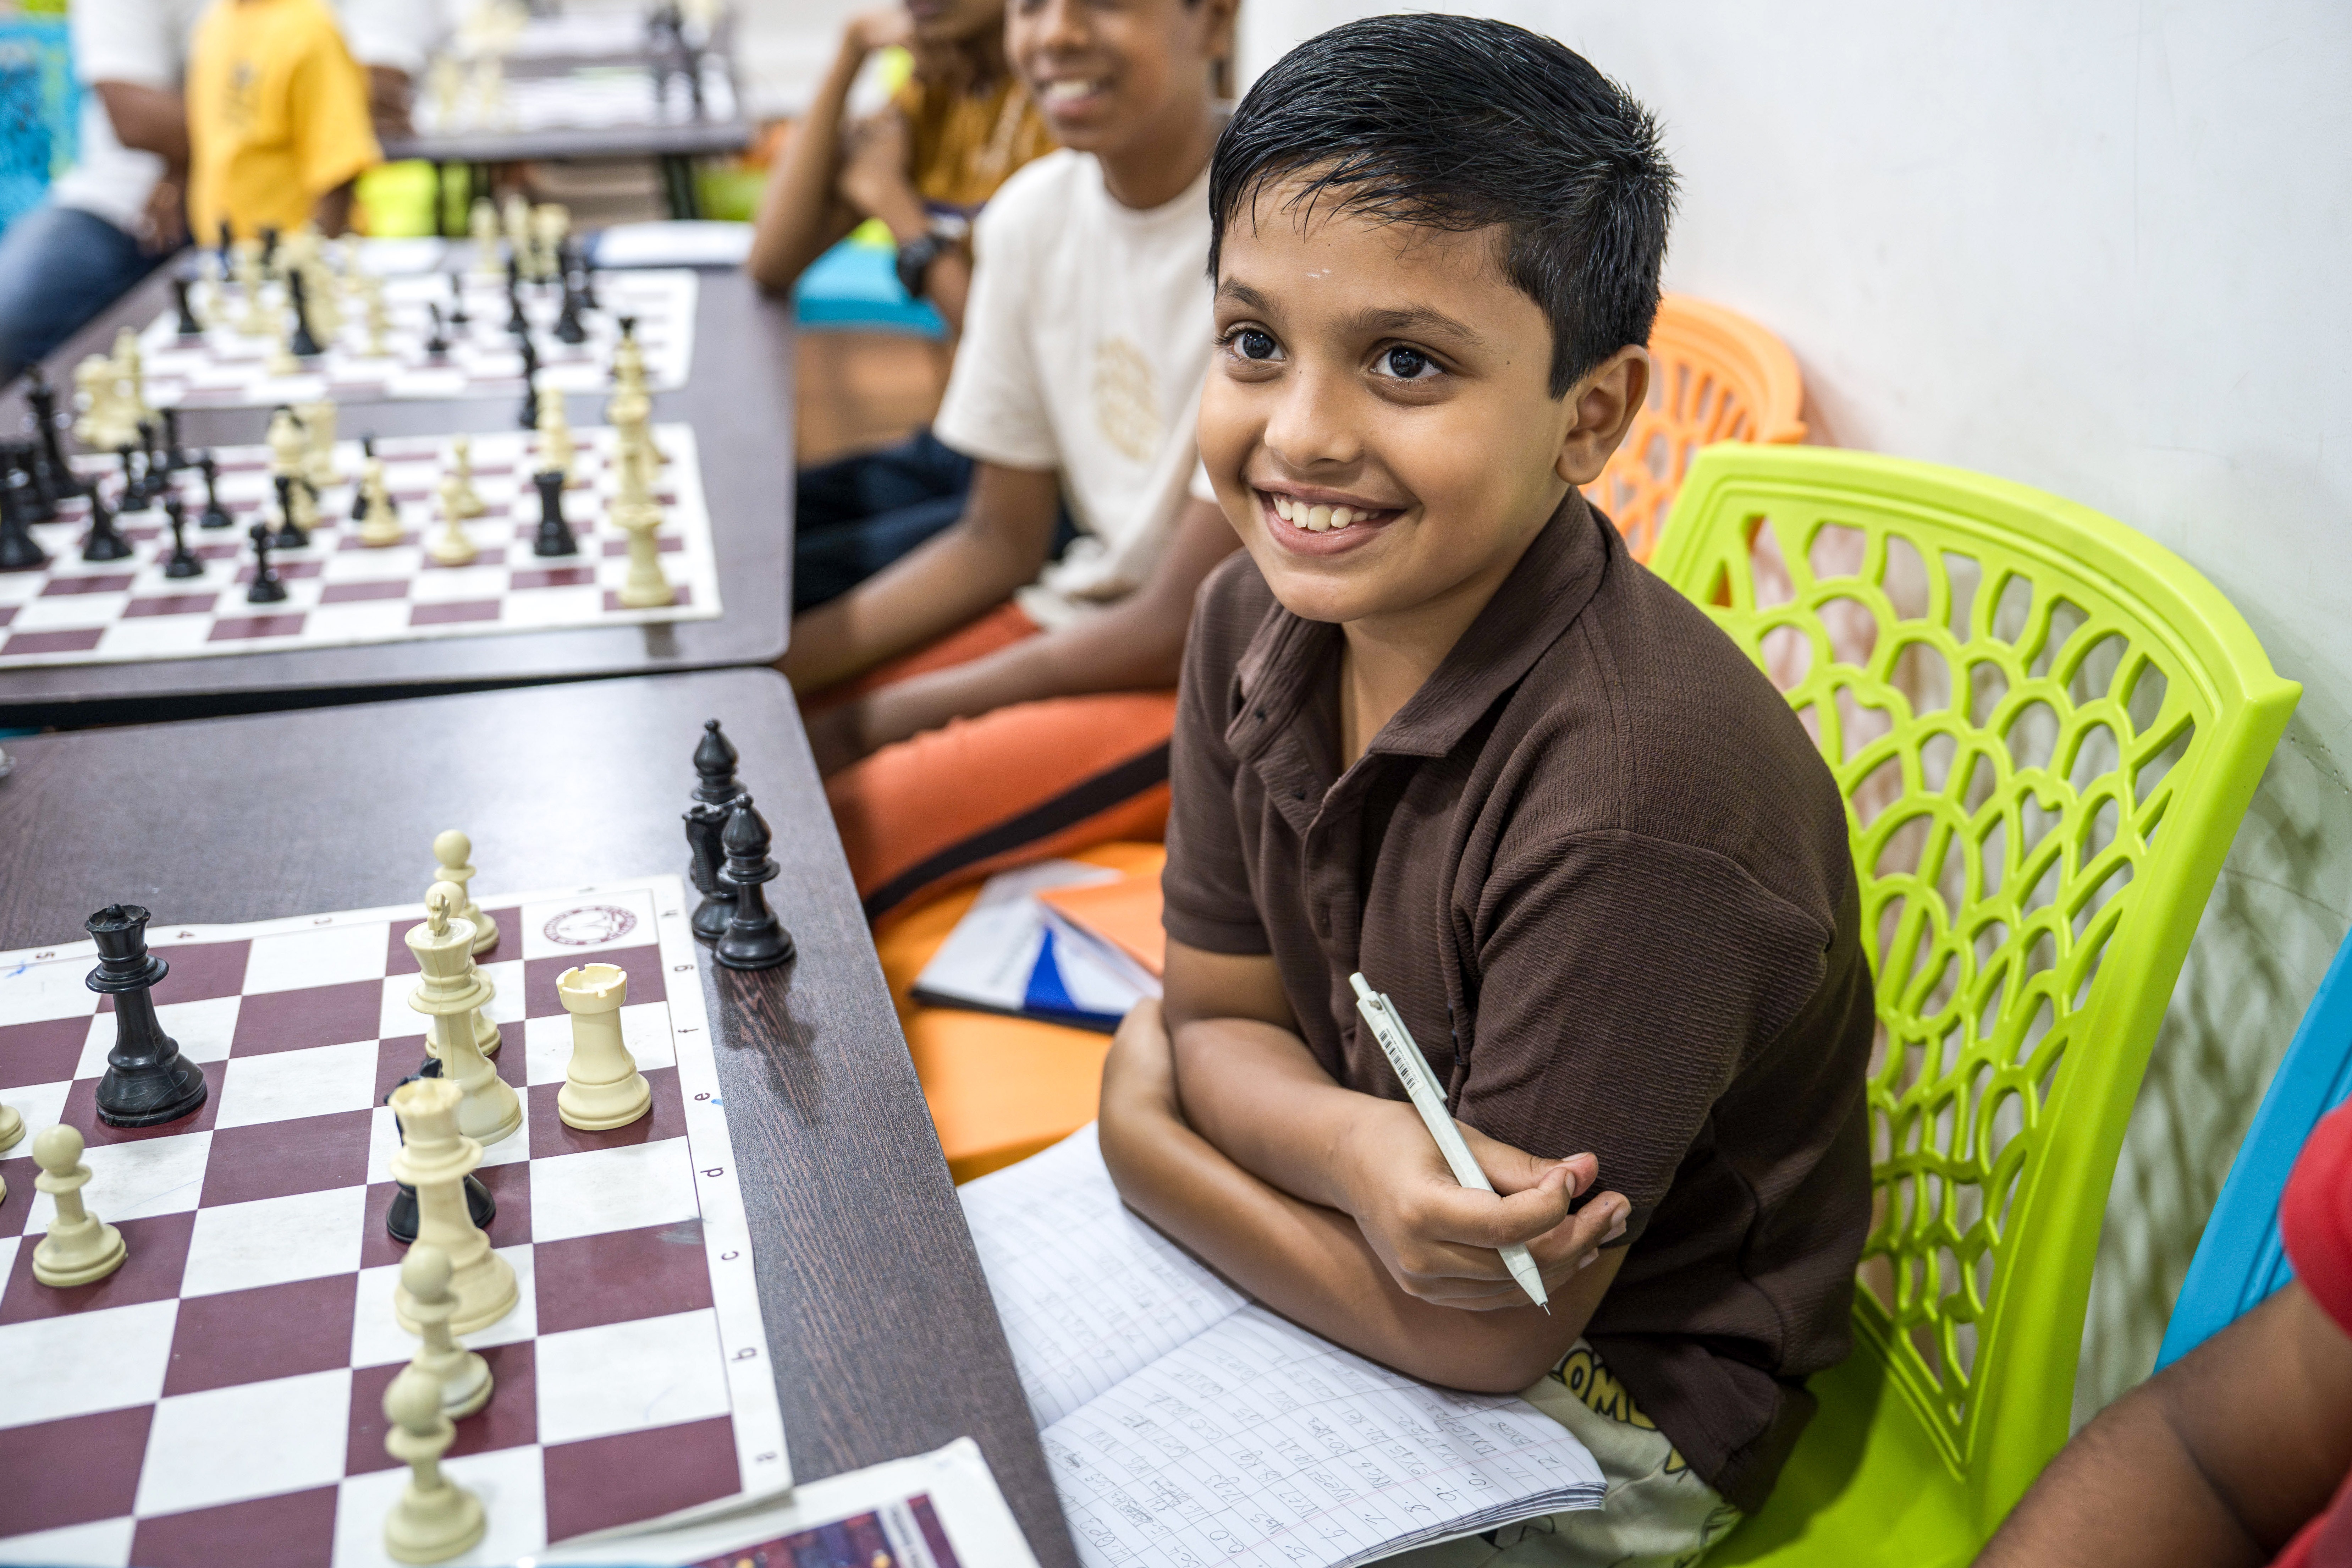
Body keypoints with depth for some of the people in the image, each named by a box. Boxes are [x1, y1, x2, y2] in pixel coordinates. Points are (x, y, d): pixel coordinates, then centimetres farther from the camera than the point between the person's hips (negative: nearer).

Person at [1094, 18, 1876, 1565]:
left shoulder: (1638, 786, -33)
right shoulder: (1258, 618, -11)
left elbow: (1487, 1333, -25)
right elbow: (1217, 1018, -4)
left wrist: (1143, 1121, -17)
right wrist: (1359, 1149, -26)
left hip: (1606, 1396, -6)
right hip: (1383, 1238, 6)